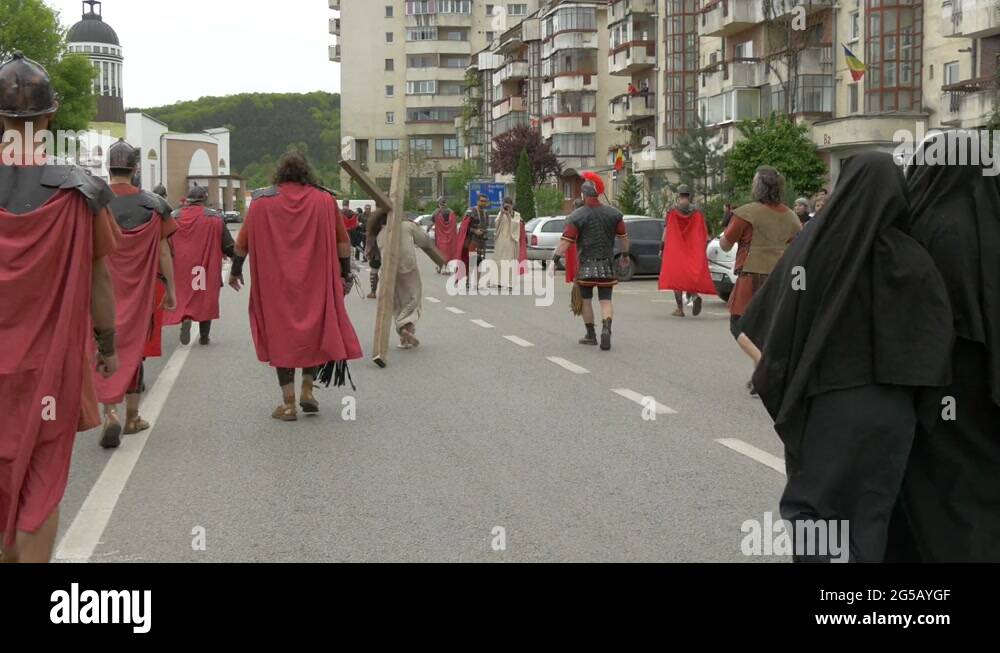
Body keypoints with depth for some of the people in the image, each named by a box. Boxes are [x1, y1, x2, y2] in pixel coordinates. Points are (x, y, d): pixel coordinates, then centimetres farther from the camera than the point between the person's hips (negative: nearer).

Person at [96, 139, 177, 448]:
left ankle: (110, 413, -17)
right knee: (135, 347, 14)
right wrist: (170, 289, 7)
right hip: (140, 292, 1)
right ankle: (132, 417, 23)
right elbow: (163, 252, -2)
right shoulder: (153, 205, -4)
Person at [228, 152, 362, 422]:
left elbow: (242, 242, 4)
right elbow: (342, 242, 1)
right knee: (315, 331, 18)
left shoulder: (262, 201, -2)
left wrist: (235, 271, 16)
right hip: (316, 283, 1)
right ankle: (307, 391, 11)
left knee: (281, 336, 7)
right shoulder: (325, 200, -1)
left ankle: (288, 403, 4)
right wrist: (345, 273, 11)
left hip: (275, 284, 0)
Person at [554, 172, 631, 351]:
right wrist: (625, 255, 25)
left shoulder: (576, 216, -9)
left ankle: (591, 335, 17)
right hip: (607, 264, 2)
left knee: (586, 299, 12)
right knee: (606, 300, 4)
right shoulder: (614, 213, 2)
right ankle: (606, 328, -20)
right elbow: (624, 237, 10)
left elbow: (565, 242, -15)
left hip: (585, 264, -2)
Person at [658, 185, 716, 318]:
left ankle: (680, 309, 2)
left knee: (676, 276, 5)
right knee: (691, 275, 11)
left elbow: (666, 230, -7)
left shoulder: (672, 210, -4)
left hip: (675, 249, -2)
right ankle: (695, 295, -19)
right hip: (694, 250, 2)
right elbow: (704, 233, 3)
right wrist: (704, 251, 9)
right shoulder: (697, 211, 3)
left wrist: (662, 247, -3)